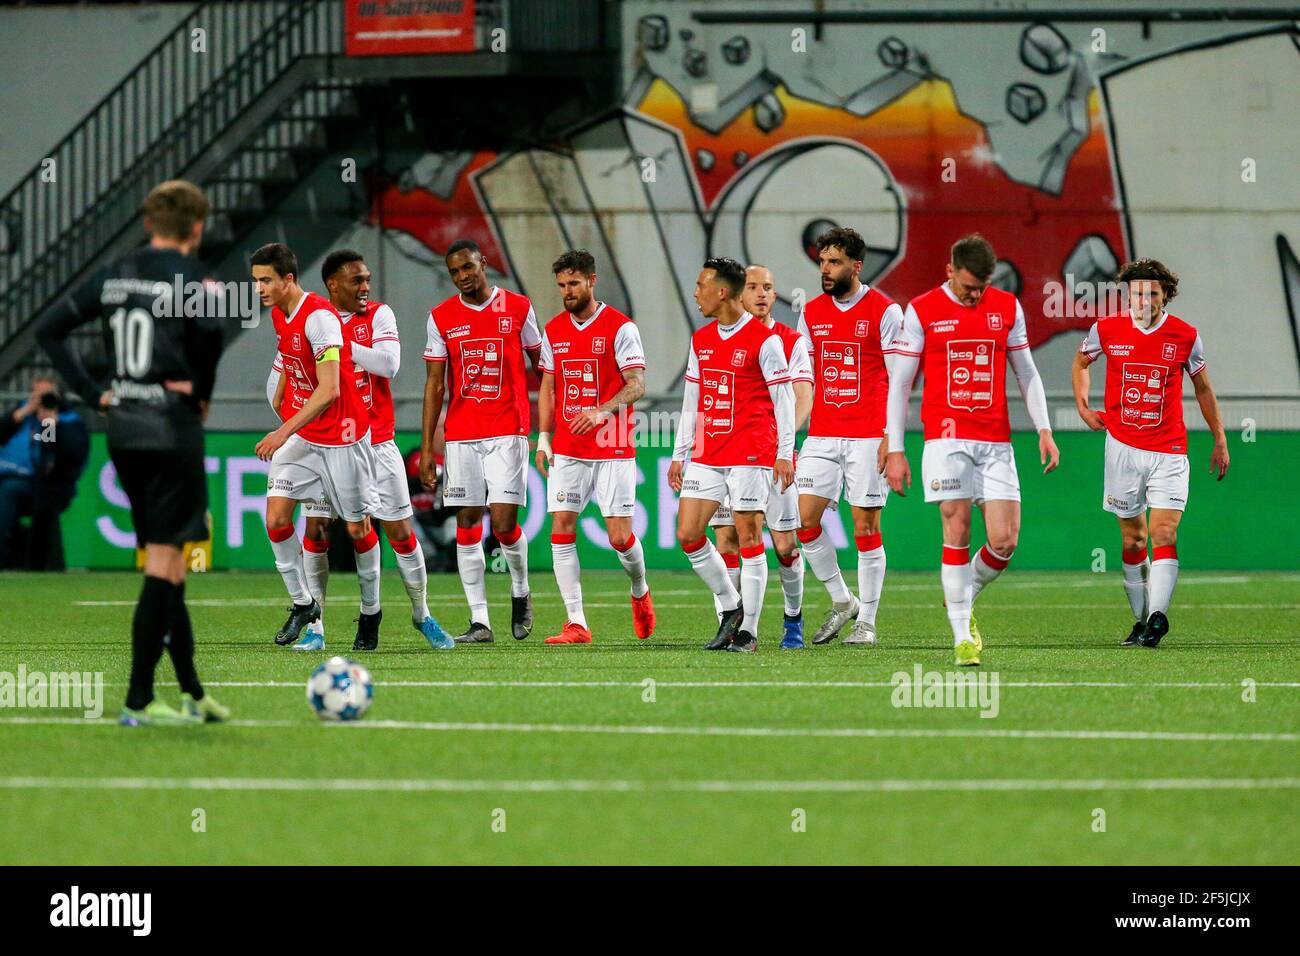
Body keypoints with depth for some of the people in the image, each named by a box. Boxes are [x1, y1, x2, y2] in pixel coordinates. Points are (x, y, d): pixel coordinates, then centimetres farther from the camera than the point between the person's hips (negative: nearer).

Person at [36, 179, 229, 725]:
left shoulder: (113, 276, 9)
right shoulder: (188, 276, -9)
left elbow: (49, 330, 10)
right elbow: (207, 329, -29)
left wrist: (91, 392, 10)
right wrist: (202, 392, -11)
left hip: (122, 430, 7)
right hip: (172, 429, -7)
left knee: (167, 564, 15)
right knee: (163, 566, -3)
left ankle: (192, 694, 21)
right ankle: (139, 701, -6)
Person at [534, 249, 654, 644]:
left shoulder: (620, 327, -6)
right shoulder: (553, 330, 10)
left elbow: (637, 384, -11)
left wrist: (602, 412, -26)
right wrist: (543, 438, 7)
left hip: (613, 450, -4)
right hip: (567, 450, 4)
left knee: (620, 536, -5)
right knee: (561, 530, -6)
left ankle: (640, 592, 27)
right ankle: (576, 623, -3)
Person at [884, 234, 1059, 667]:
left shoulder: (1007, 307, 9)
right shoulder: (921, 311, 0)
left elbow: (1026, 372, 17)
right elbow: (899, 383, 3)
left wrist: (1043, 429, 7)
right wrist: (894, 449, 0)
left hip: (996, 442, 3)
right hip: (946, 437, -3)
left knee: (1004, 542, -5)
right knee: (957, 535, -8)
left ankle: (963, 601, 22)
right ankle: (962, 636, -3)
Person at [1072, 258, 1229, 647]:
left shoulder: (1185, 335, -2)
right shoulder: (1106, 330, -2)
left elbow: (1202, 386, 13)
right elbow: (1081, 361, 21)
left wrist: (1220, 440, 16)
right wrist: (1083, 406, 7)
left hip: (1169, 451, -1)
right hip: (1123, 446, 2)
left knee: (1164, 534, -16)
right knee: (1133, 540, 7)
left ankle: (1157, 614, -28)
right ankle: (1141, 620, 17)